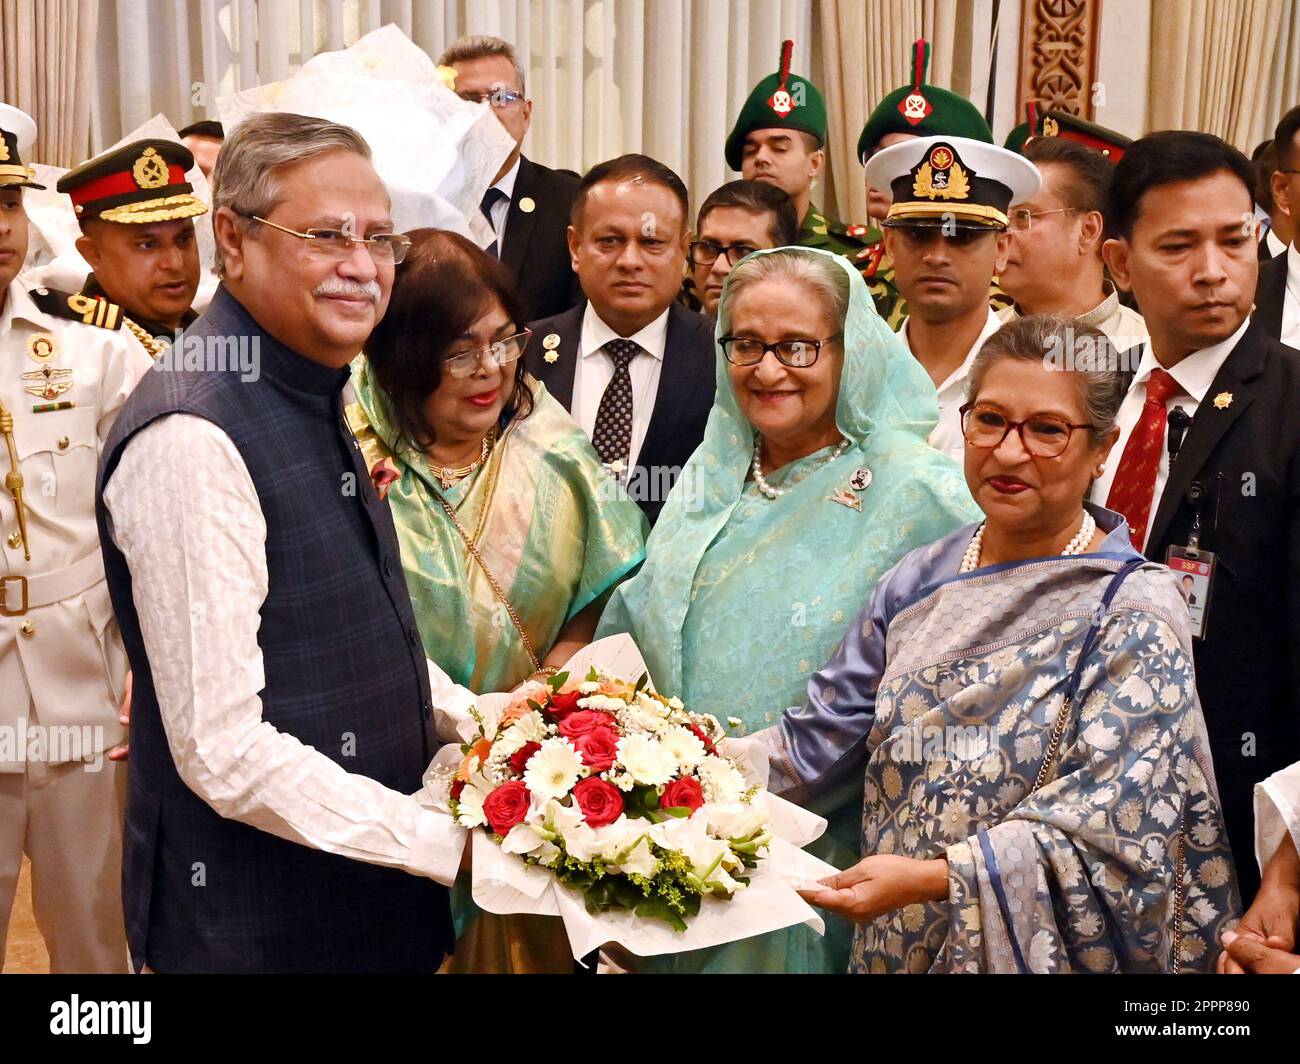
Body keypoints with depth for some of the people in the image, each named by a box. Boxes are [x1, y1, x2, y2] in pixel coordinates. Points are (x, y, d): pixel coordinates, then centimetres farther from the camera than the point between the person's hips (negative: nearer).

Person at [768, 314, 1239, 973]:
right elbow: (820, 733, -1)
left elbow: (1104, 830, -22)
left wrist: (930, 877, -32)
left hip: (1034, 952, -5)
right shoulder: (921, 580, -1)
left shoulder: (1134, 615, -16)